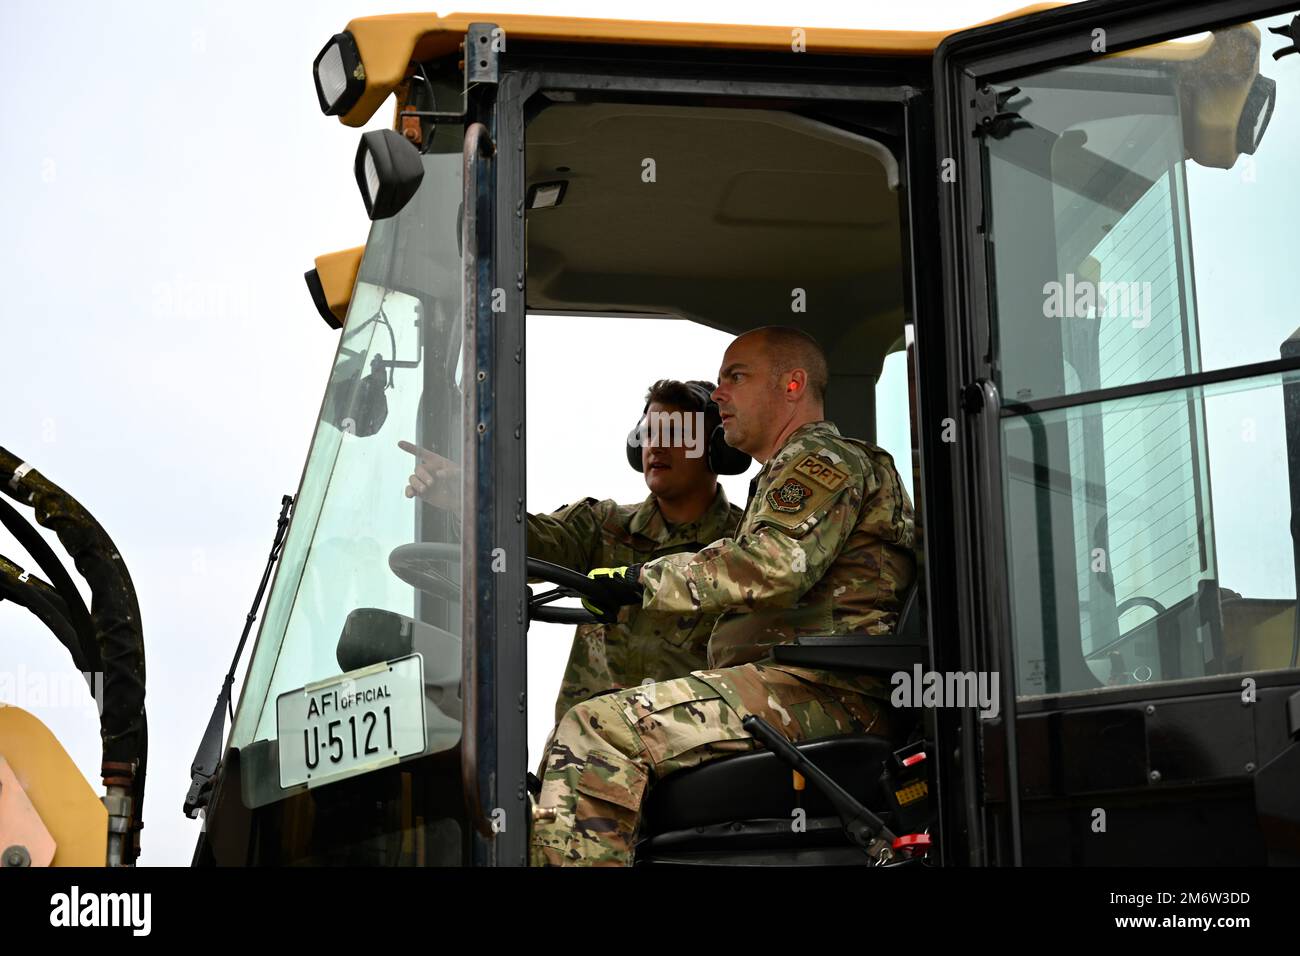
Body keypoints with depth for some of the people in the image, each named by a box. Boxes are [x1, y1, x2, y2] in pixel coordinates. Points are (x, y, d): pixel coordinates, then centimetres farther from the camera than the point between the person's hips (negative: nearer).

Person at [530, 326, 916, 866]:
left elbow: (772, 567, -19)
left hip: (823, 693, -11)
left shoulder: (823, 459, -1)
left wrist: (645, 581, -12)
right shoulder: (788, 476, 33)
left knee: (593, 734, -24)